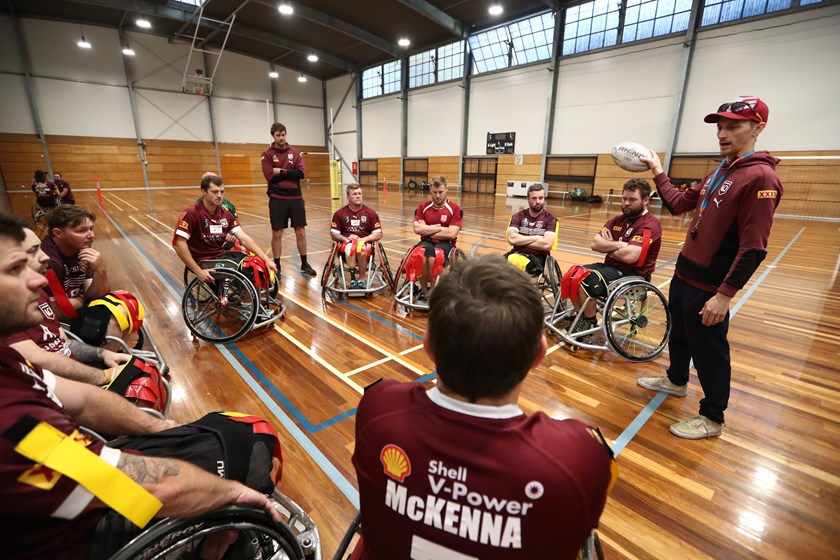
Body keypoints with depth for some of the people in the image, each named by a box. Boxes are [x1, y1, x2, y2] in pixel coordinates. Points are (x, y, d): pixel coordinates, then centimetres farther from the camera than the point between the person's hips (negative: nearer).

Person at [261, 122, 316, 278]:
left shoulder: (295, 153, 7)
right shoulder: (267, 154, 0)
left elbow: (301, 173, -6)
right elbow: (271, 177, -11)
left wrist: (282, 172, -11)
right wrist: (290, 174, -7)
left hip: (296, 198, 2)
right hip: (277, 199, -2)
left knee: (300, 231, 5)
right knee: (277, 233, 3)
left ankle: (304, 264, 18)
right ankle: (277, 266, 14)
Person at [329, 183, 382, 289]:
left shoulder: (371, 212, 8)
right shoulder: (340, 213, 9)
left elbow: (378, 234, 4)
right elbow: (333, 235, 8)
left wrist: (363, 239, -11)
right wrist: (346, 238, -11)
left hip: (365, 242, 0)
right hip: (346, 242, 0)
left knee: (362, 251, -36)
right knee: (350, 249, -37)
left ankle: (362, 279, -18)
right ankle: (352, 279, -27)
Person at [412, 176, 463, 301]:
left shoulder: (455, 209, -4)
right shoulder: (423, 207, 5)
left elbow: (451, 234, -14)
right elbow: (417, 229, -7)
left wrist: (427, 230, -7)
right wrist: (438, 227, -9)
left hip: (445, 243, -2)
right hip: (427, 241, 2)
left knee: (433, 259, -34)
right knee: (420, 257, -32)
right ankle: (424, 290, -8)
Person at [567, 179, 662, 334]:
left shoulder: (649, 225, -13)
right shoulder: (617, 220, 10)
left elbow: (629, 255, -26)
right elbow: (595, 244, -1)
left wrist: (608, 247, -8)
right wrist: (619, 244, -15)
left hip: (632, 275, -8)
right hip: (611, 267, 8)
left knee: (585, 280, -27)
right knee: (572, 275, -7)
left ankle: (590, 323, -4)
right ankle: (582, 317, 6)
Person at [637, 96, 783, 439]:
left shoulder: (760, 176, -17)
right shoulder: (719, 172, 10)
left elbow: (753, 248, -21)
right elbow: (677, 204, 19)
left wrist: (725, 294, -24)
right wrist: (658, 172, 18)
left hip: (708, 287, -9)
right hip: (684, 275, 9)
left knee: (708, 350, 5)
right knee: (679, 334, 24)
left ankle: (712, 418, 24)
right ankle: (676, 381, 46)